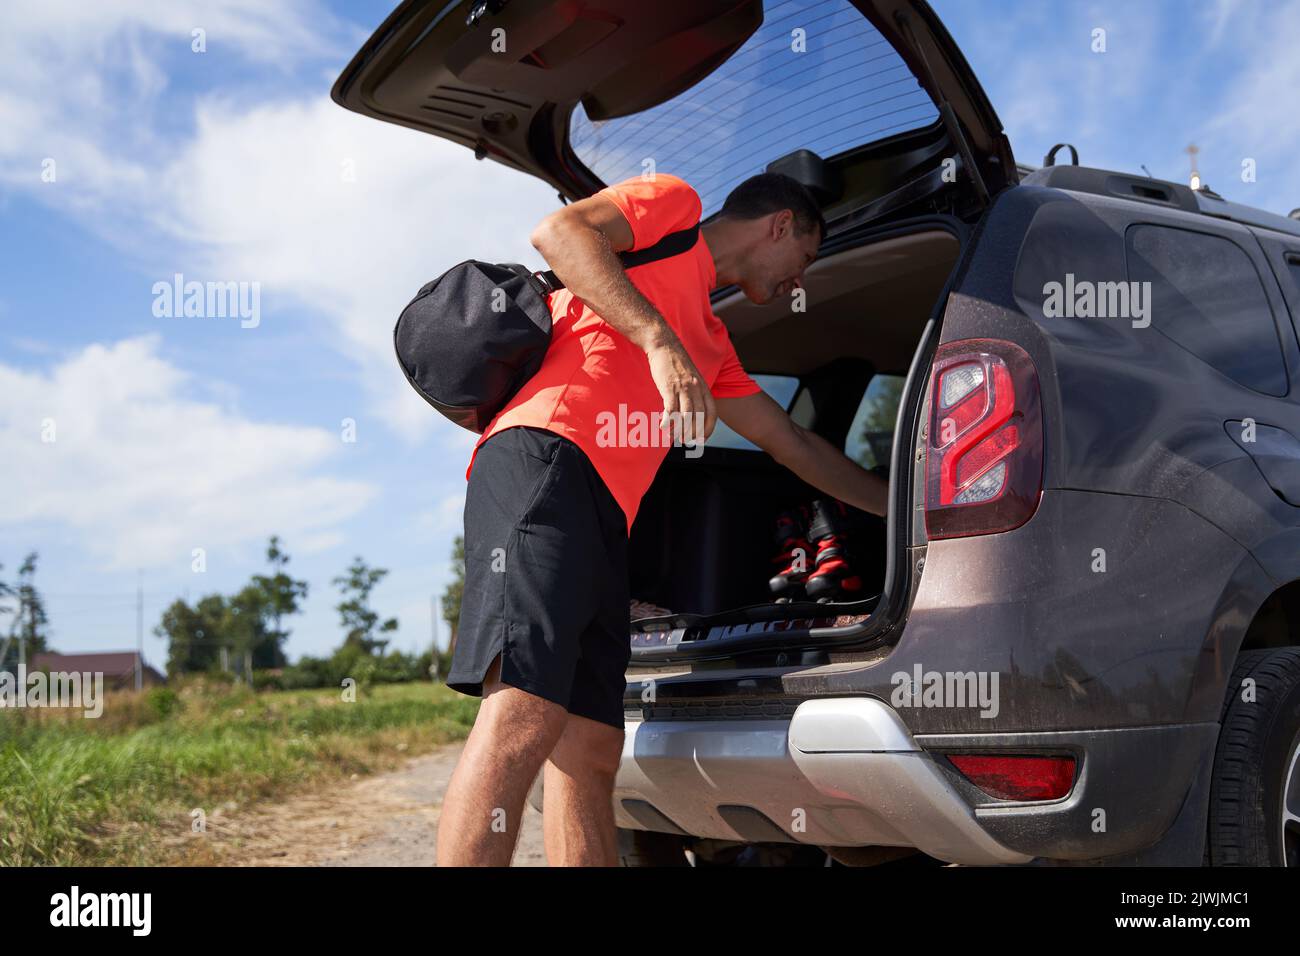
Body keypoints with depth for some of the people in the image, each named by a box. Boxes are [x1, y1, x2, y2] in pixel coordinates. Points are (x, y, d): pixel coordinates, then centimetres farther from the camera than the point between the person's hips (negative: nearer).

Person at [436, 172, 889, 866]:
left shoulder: (709, 340, 36)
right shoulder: (674, 202, 15)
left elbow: (790, 443, 42)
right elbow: (558, 231, -4)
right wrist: (662, 342, -12)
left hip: (604, 516, 9)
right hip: (547, 458, -9)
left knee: (589, 751, 1)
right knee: (524, 718, -24)